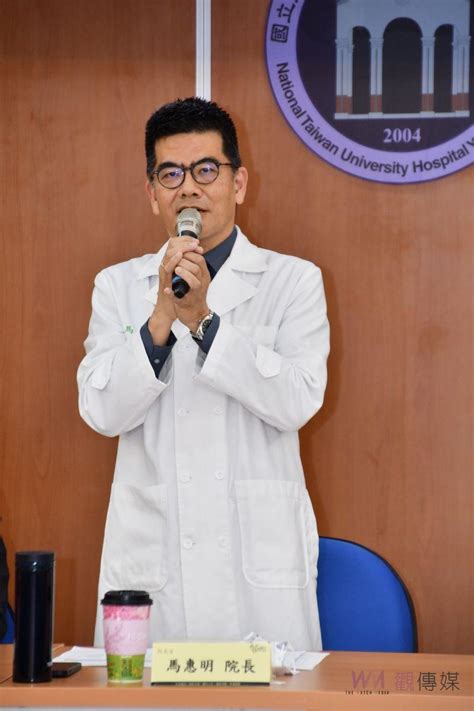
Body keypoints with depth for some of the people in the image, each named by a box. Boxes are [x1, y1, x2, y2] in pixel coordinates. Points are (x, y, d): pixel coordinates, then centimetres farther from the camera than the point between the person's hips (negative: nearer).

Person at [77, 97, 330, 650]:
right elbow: (101, 411, -1)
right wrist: (160, 318, -15)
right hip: (148, 558, 2)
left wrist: (204, 318, -18)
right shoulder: (118, 286, 10)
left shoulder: (293, 281, 4)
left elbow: (299, 400, -9)